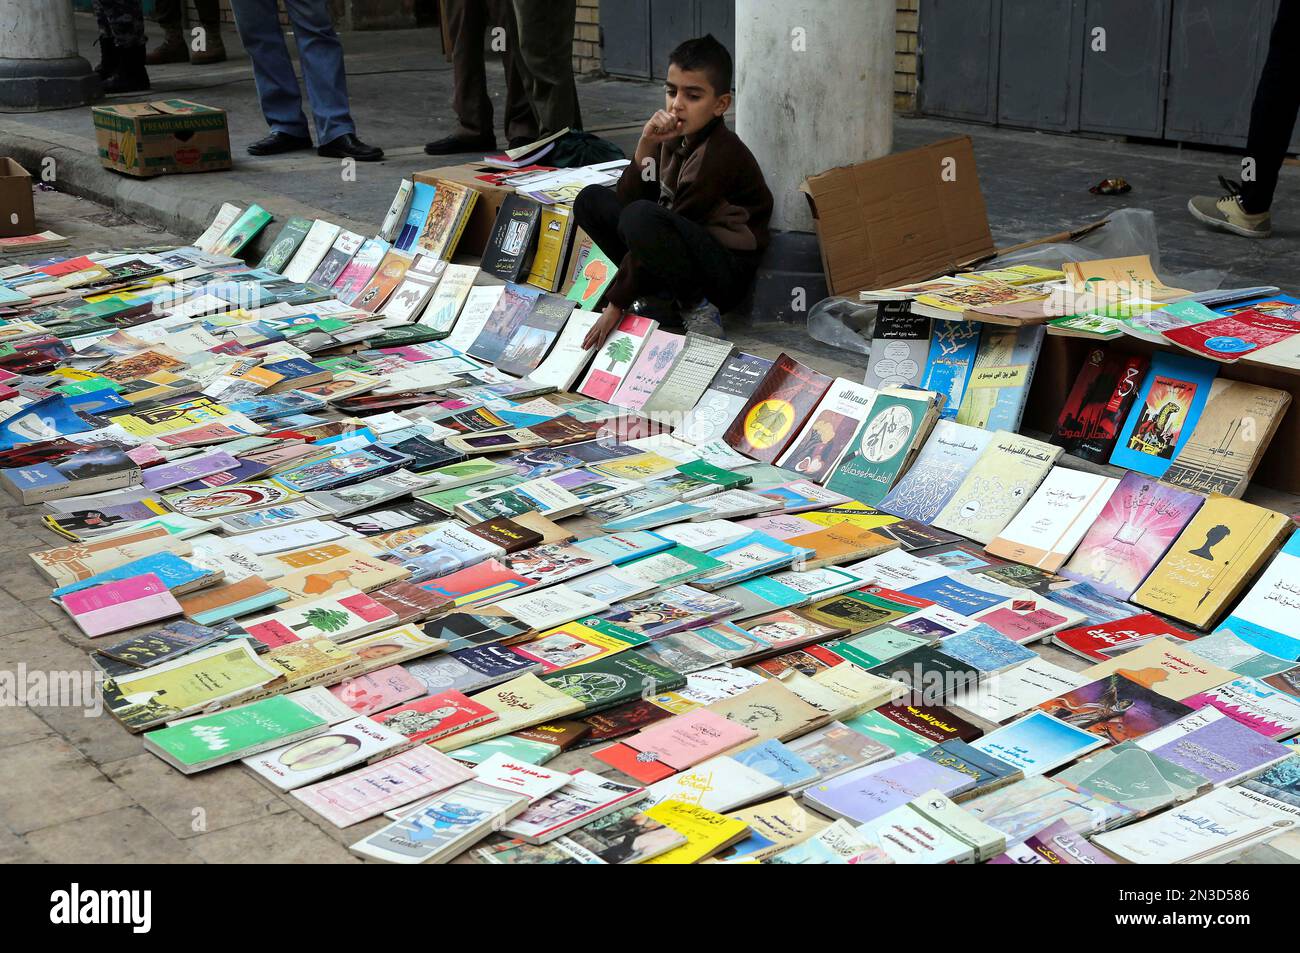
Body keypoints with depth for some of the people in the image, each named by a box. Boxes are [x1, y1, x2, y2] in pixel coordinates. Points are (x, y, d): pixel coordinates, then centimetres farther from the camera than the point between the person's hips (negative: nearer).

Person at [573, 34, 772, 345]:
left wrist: (615, 304, -18)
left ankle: (696, 305, -12)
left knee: (642, 217, -34)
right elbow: (625, 199, -2)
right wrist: (645, 147, -18)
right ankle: (656, 293, -1)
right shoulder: (674, 136, 3)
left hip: (728, 273, -8)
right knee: (591, 200, 4)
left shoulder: (720, 154, -21)